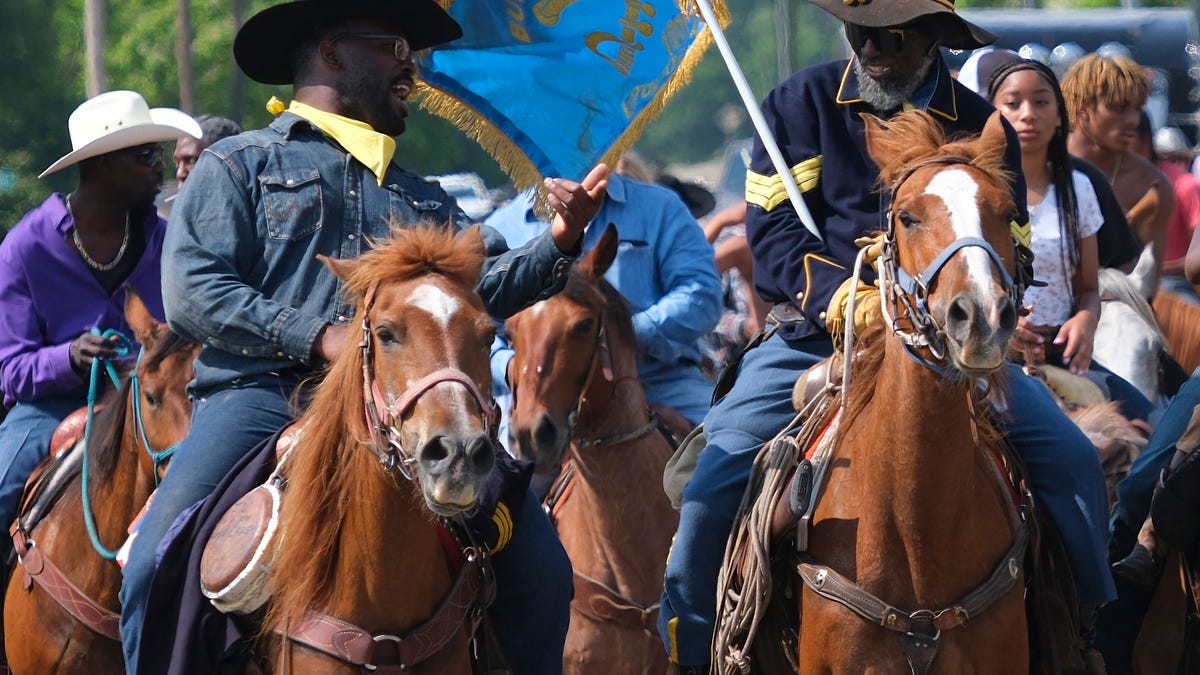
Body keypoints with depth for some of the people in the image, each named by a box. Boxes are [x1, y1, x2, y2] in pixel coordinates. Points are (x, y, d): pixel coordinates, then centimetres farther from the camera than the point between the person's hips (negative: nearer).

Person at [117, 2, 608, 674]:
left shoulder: (421, 198, 29)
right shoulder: (240, 164, 12)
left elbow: (488, 284, 16)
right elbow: (191, 291, -2)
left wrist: (558, 243, -4)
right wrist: (319, 337, -14)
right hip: (264, 393, -4)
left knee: (541, 570, -11)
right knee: (159, 562, -26)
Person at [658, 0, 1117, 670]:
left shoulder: (983, 129, 4)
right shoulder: (803, 103, 0)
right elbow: (772, 228, -6)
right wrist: (837, 294, -24)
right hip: (815, 334, -1)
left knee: (1070, 459, -14)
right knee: (714, 482, -19)